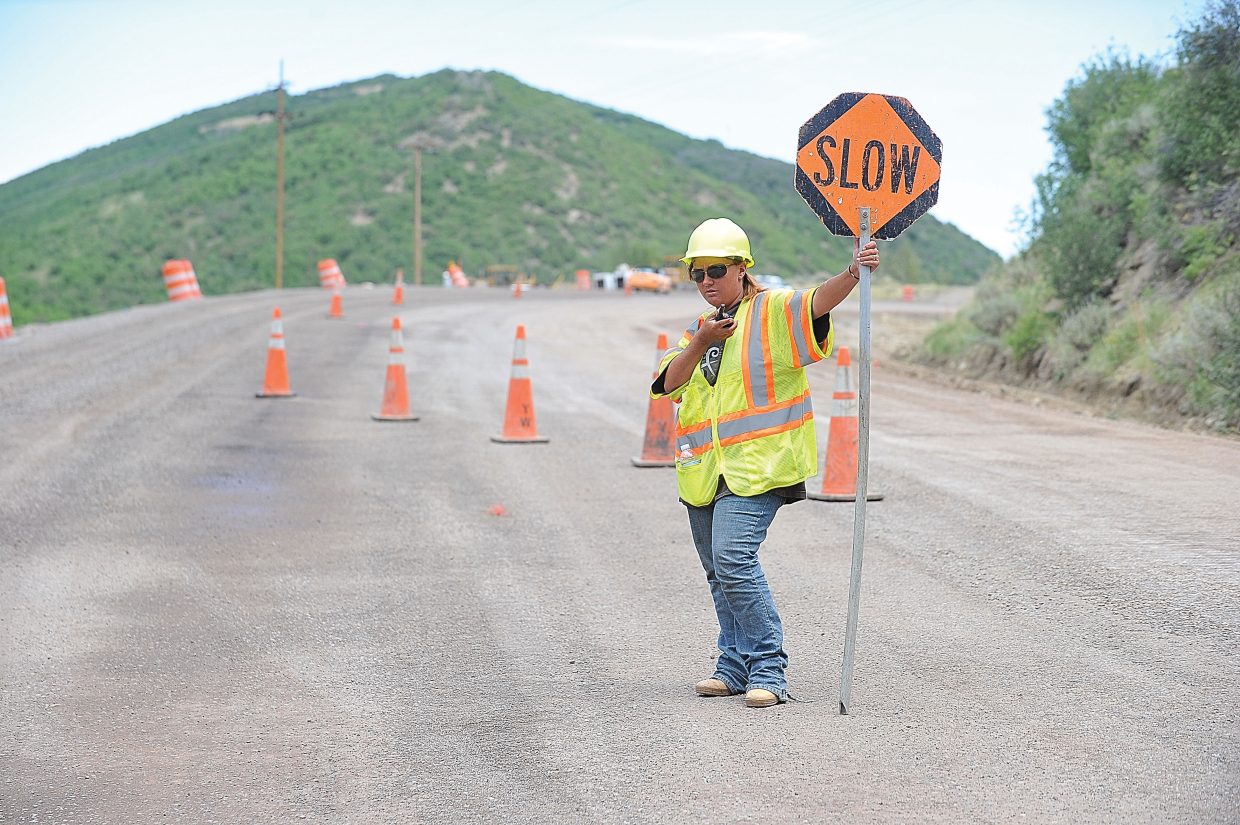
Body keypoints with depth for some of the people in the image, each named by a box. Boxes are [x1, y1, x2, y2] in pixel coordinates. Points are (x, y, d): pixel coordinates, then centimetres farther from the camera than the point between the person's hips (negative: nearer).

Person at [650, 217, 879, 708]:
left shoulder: (772, 312, -2)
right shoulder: (698, 329, 18)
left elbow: (818, 302, -21)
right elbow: (668, 381, 6)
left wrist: (853, 273, -40)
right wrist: (701, 343, -9)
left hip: (757, 465, -8)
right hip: (704, 471, 8)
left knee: (734, 561, -21)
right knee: (719, 573, 13)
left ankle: (768, 670, -15)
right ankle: (735, 666, 25)